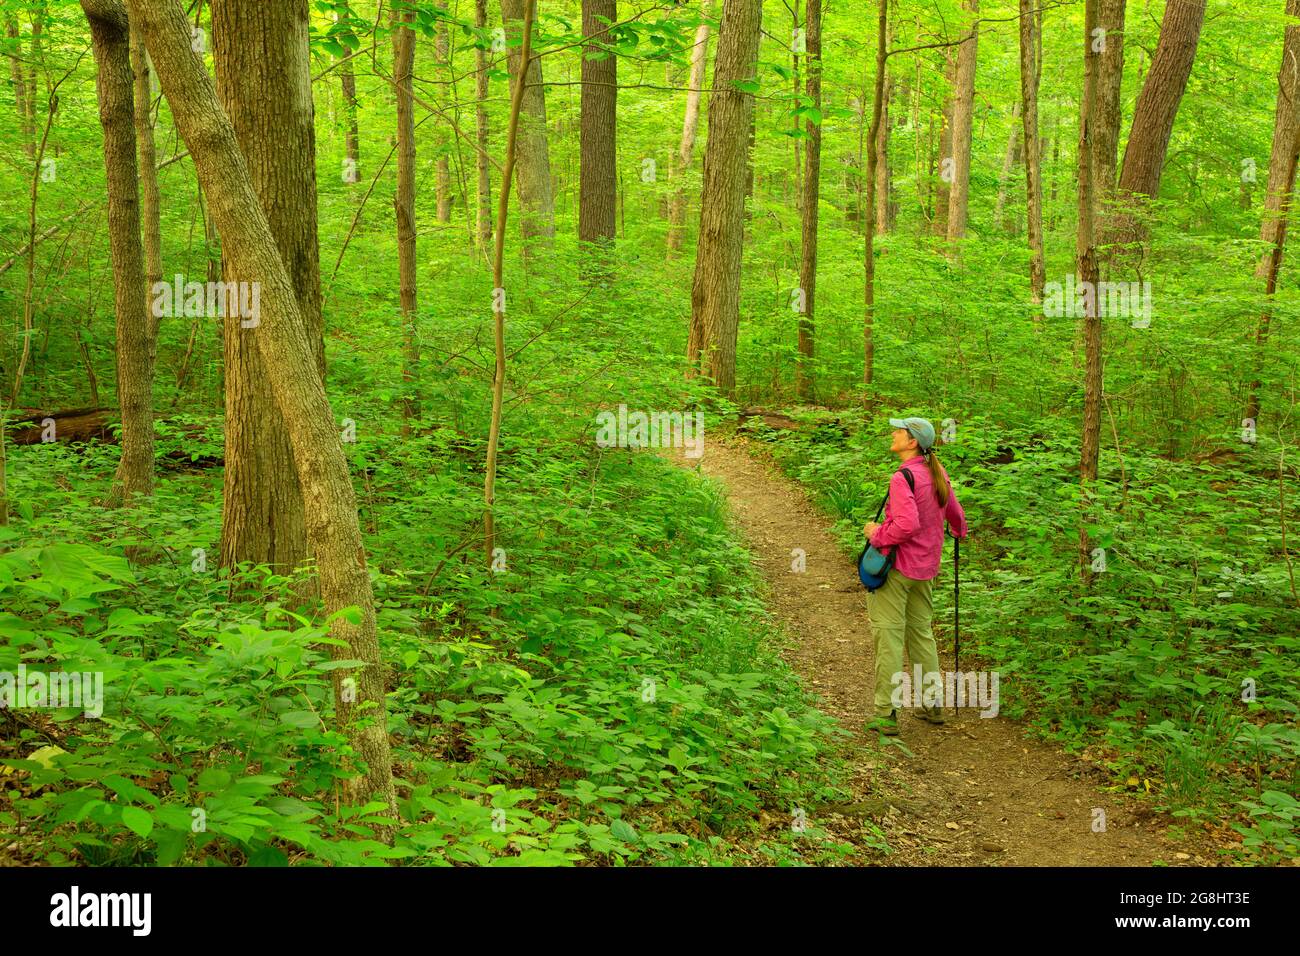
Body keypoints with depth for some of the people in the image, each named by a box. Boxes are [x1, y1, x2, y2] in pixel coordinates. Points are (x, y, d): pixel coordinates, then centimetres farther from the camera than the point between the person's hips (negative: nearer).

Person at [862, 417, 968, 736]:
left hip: (897, 566, -8)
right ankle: (933, 705, 27)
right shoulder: (937, 472, 6)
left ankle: (886, 714, 0)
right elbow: (953, 510, 21)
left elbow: (907, 524, -31)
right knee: (921, 633, 20)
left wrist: (877, 534, -14)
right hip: (926, 567, 8)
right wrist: (959, 529, 43)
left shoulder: (903, 478, -20)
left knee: (888, 637, -2)